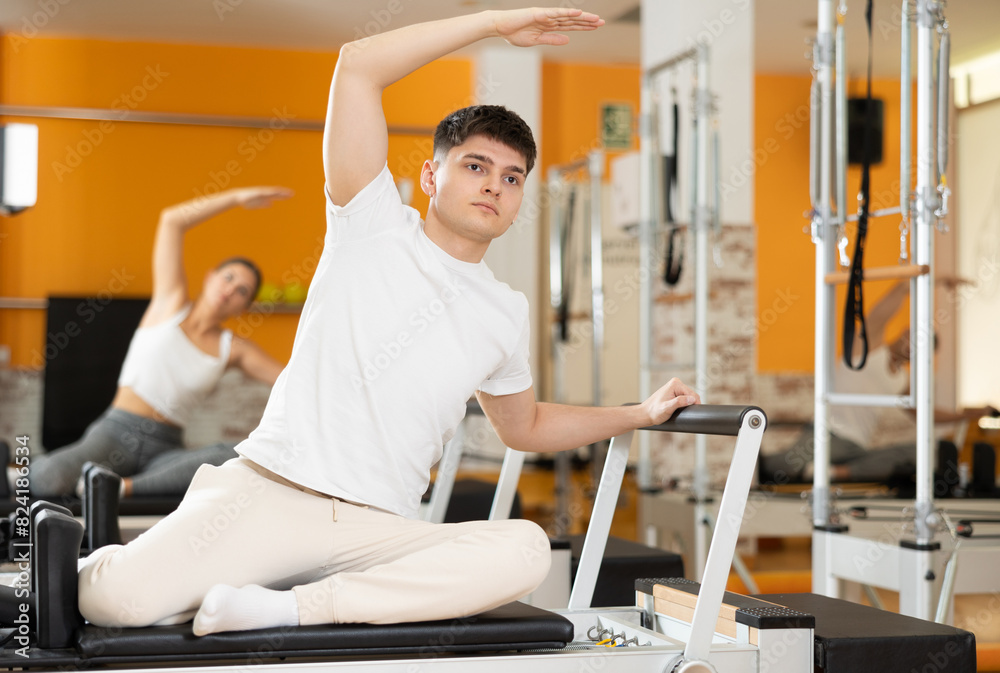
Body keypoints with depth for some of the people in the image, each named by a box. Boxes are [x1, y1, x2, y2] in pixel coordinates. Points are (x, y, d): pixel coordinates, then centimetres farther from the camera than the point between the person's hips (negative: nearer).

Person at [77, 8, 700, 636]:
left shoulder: (505, 315, 17)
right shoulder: (374, 226, 5)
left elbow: (524, 426, 34)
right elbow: (358, 65, -6)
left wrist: (640, 413, 25)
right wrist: (497, 22, -4)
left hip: (379, 531, 4)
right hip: (266, 490, -4)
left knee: (526, 548, -28)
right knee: (114, 600, -28)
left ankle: (295, 607, -28)